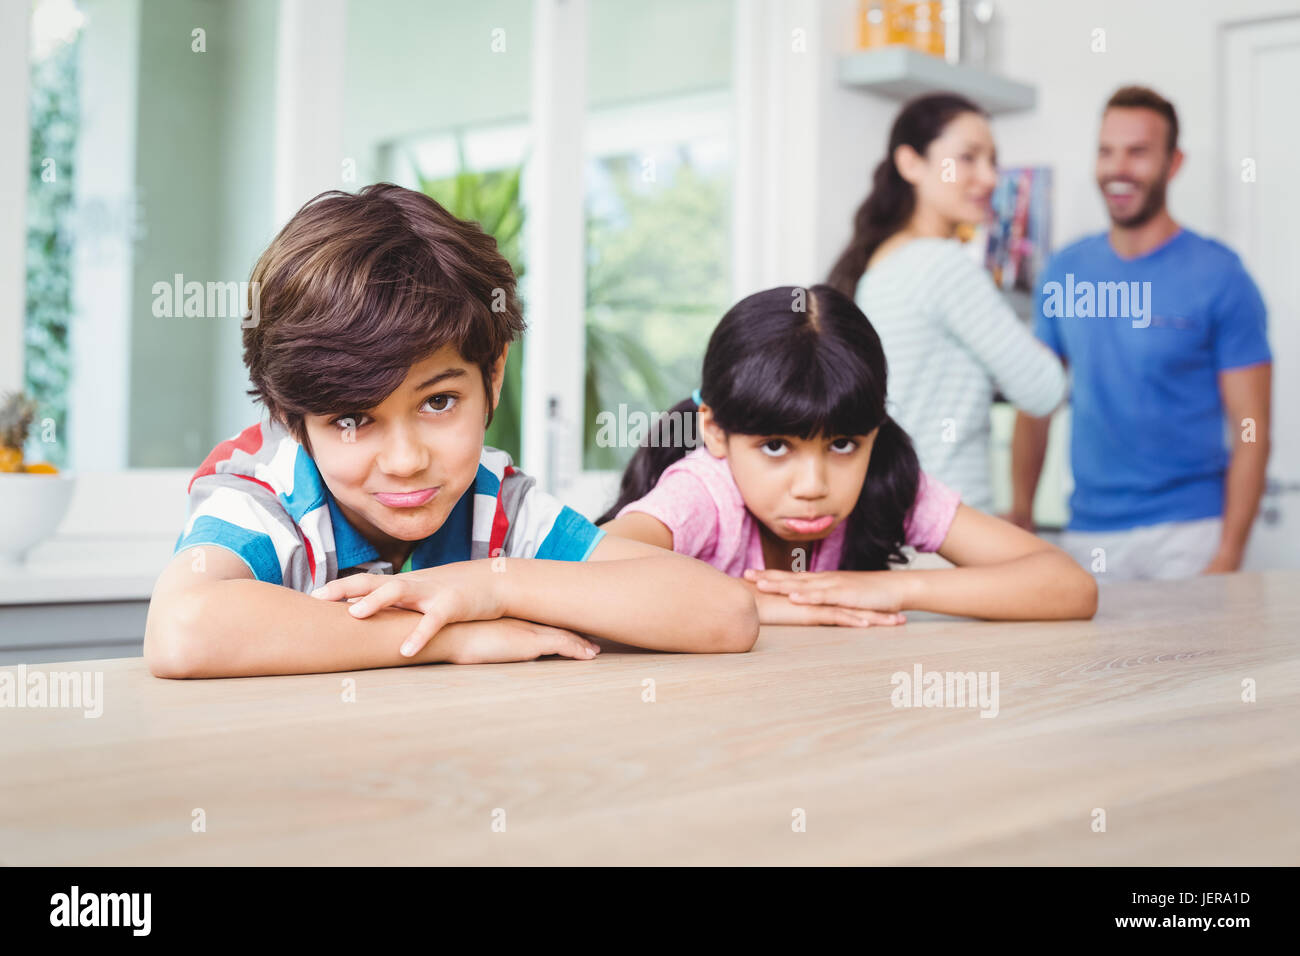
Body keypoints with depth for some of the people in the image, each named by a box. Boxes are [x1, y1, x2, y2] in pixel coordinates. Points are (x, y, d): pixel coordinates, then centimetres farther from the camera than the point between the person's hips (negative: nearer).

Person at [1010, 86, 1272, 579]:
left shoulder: (1218, 275, -4)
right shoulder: (1065, 270, 7)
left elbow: (1251, 432, -7)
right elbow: (1035, 405, 12)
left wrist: (1228, 554, -15)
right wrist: (1019, 515, 3)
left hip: (1186, 536, -3)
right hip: (1086, 534, 3)